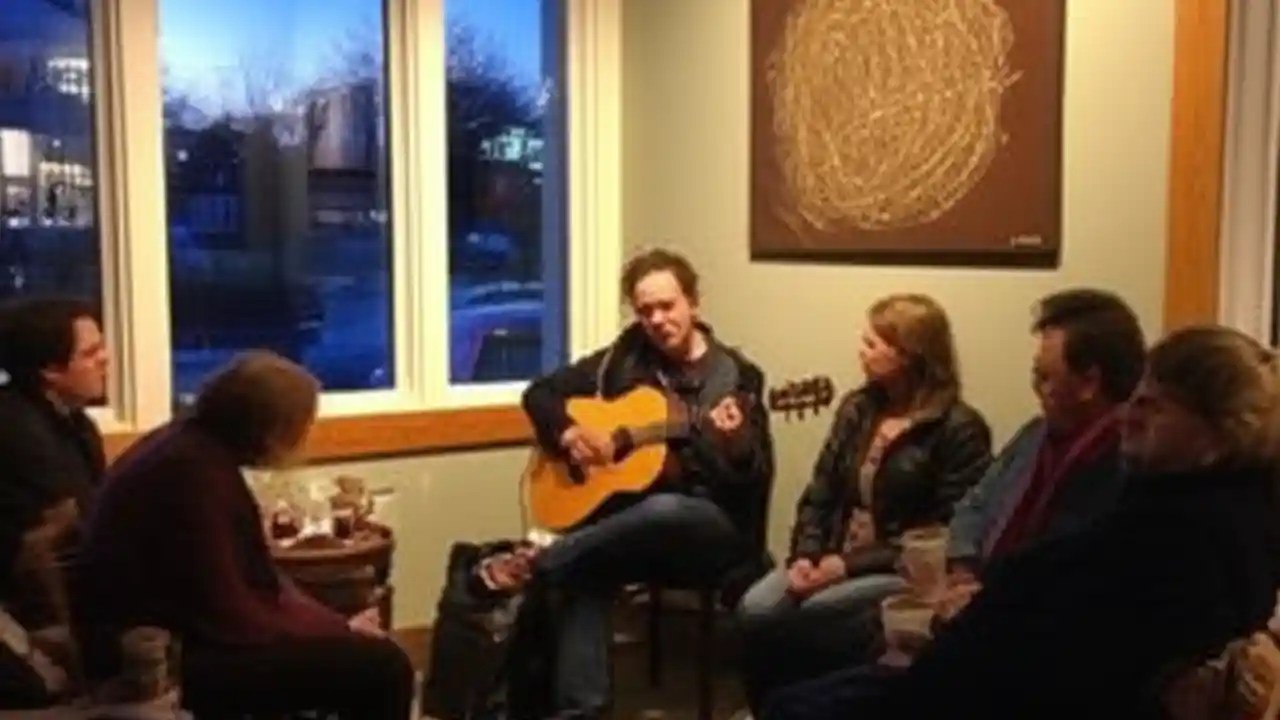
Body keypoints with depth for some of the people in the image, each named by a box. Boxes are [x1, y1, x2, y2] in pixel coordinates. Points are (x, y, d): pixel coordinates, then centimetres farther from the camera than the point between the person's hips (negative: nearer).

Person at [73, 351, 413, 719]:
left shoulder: (199, 449, 7)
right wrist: (339, 631, -11)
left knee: (368, 650, 12)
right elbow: (230, 619, -22)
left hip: (177, 636, 10)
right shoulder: (194, 471, -22)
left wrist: (339, 625, 0)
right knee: (382, 669, -15)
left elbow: (258, 579, 11)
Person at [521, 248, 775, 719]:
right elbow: (540, 393, 13)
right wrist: (566, 433, -7)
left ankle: (533, 567, -23)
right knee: (583, 572, -29)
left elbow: (756, 481, -7)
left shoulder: (735, 377, -2)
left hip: (712, 528, -3)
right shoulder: (622, 359, 8)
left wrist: (734, 447, -30)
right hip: (626, 527, 4)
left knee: (664, 509, -38)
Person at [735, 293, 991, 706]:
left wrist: (851, 564, -18)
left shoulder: (959, 429, -10)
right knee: (754, 610, -20)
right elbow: (819, 495, 11)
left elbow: (946, 532, -15)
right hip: (836, 560, 6)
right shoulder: (857, 408, 11)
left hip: (904, 572, -6)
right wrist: (805, 556, -8)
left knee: (801, 619, -28)